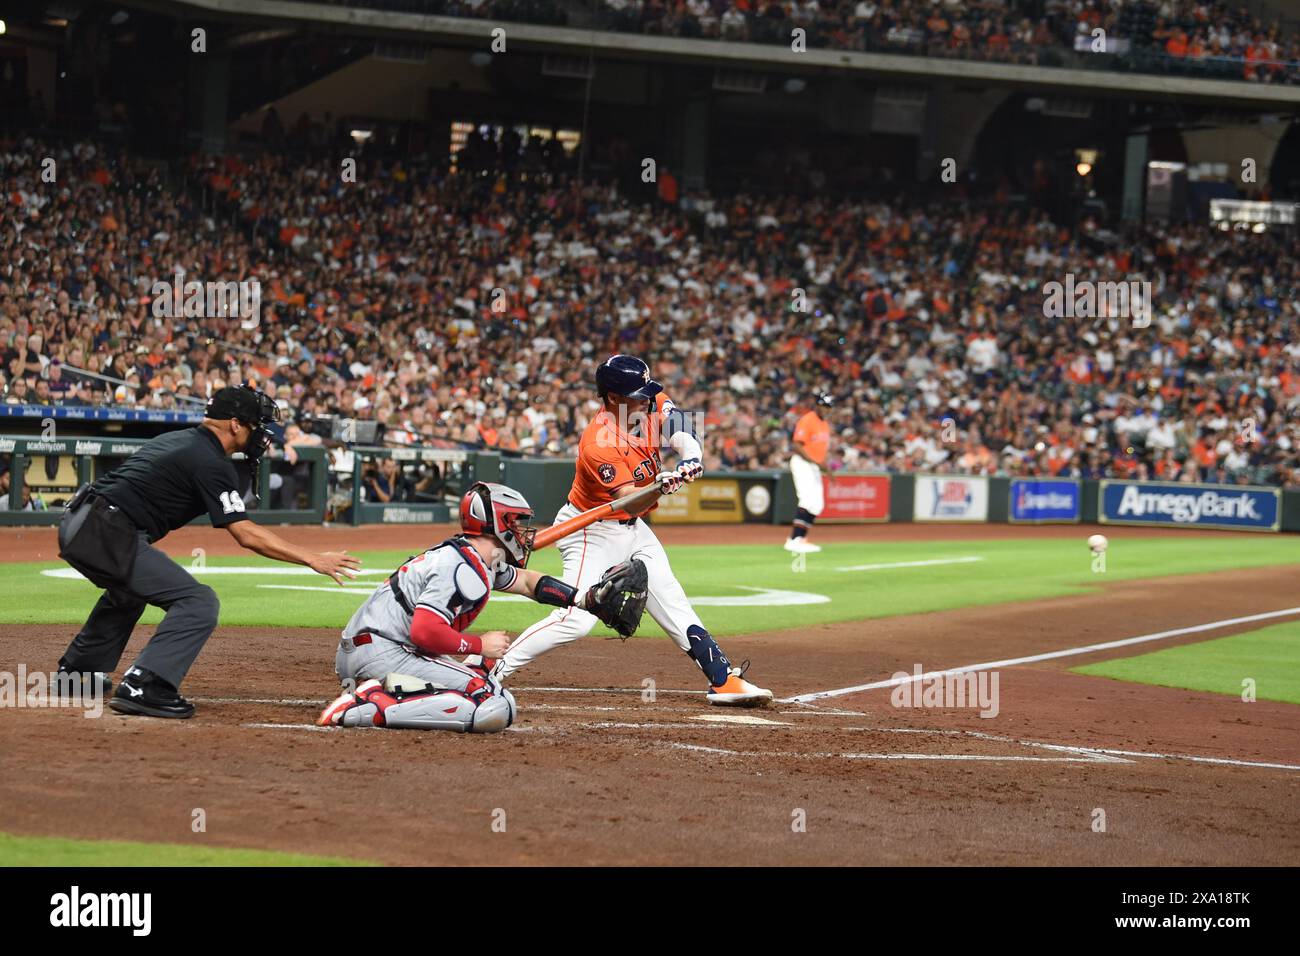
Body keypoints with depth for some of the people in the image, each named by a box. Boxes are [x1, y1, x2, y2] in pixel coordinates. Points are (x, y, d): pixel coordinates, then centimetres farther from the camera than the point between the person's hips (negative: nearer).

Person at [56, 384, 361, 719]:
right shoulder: (211, 462, -7)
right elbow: (246, 534, -14)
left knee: (127, 592, 38)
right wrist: (312, 559, -12)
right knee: (199, 602, -11)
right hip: (109, 536, -10)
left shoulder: (173, 439, 21)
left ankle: (77, 671, 44)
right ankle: (142, 688, -21)